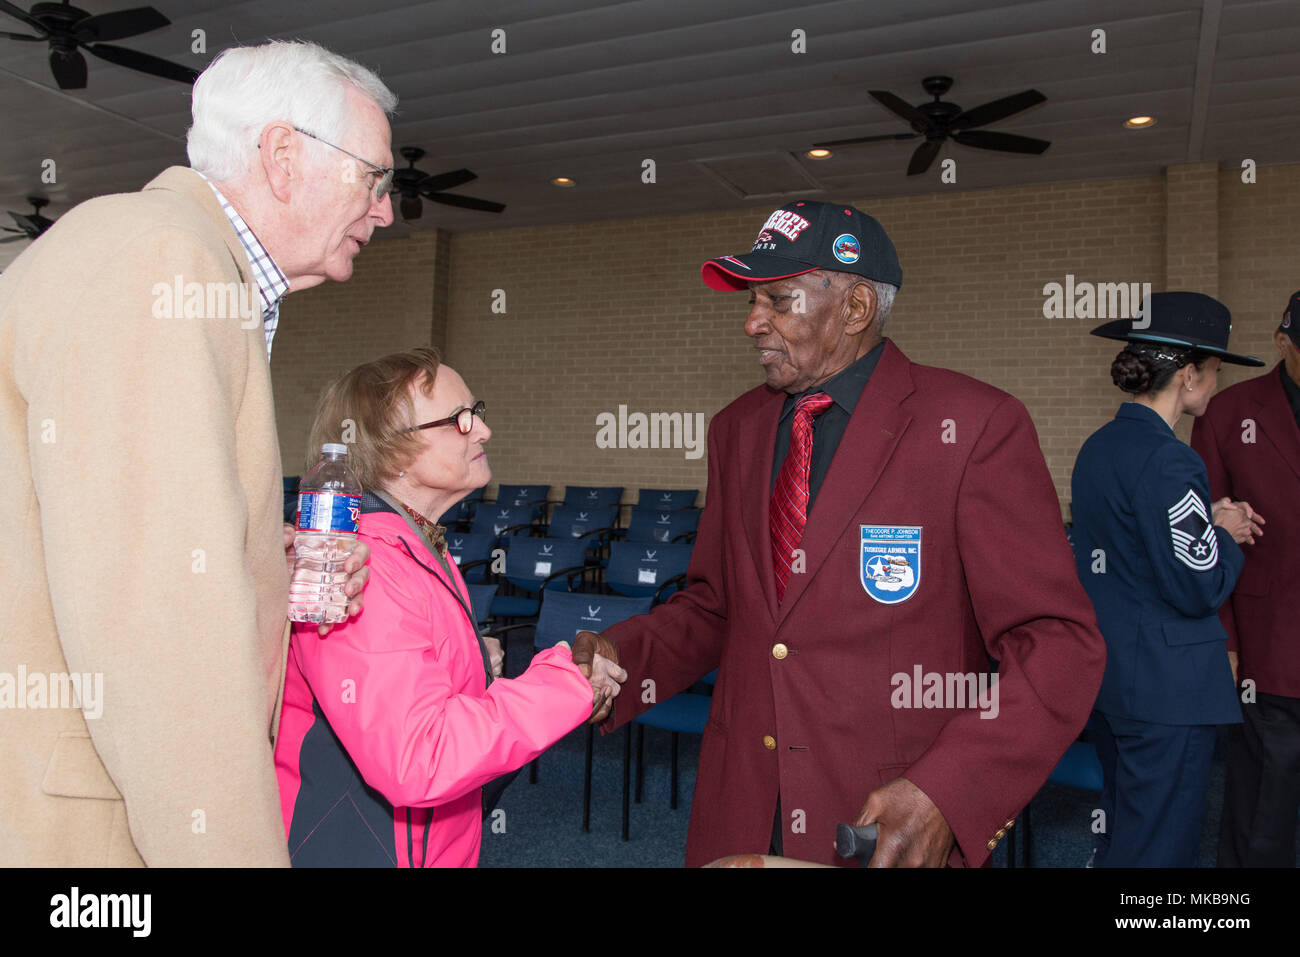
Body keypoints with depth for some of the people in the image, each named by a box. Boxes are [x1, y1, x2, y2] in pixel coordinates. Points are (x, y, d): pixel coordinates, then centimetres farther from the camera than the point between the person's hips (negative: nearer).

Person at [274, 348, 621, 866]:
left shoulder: (418, 547, 8)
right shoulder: (359, 568, -27)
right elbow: (415, 762, -33)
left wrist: (474, 666, 4)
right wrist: (567, 679, -27)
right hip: (357, 849, -10)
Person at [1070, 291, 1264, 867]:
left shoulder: (1098, 447, 8)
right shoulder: (1165, 459, -20)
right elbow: (1198, 587, -20)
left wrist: (1207, 518, 11)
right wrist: (1228, 534, -2)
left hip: (1105, 672, 9)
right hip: (1165, 688, -9)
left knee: (1121, 831, 23)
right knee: (1160, 846, 3)